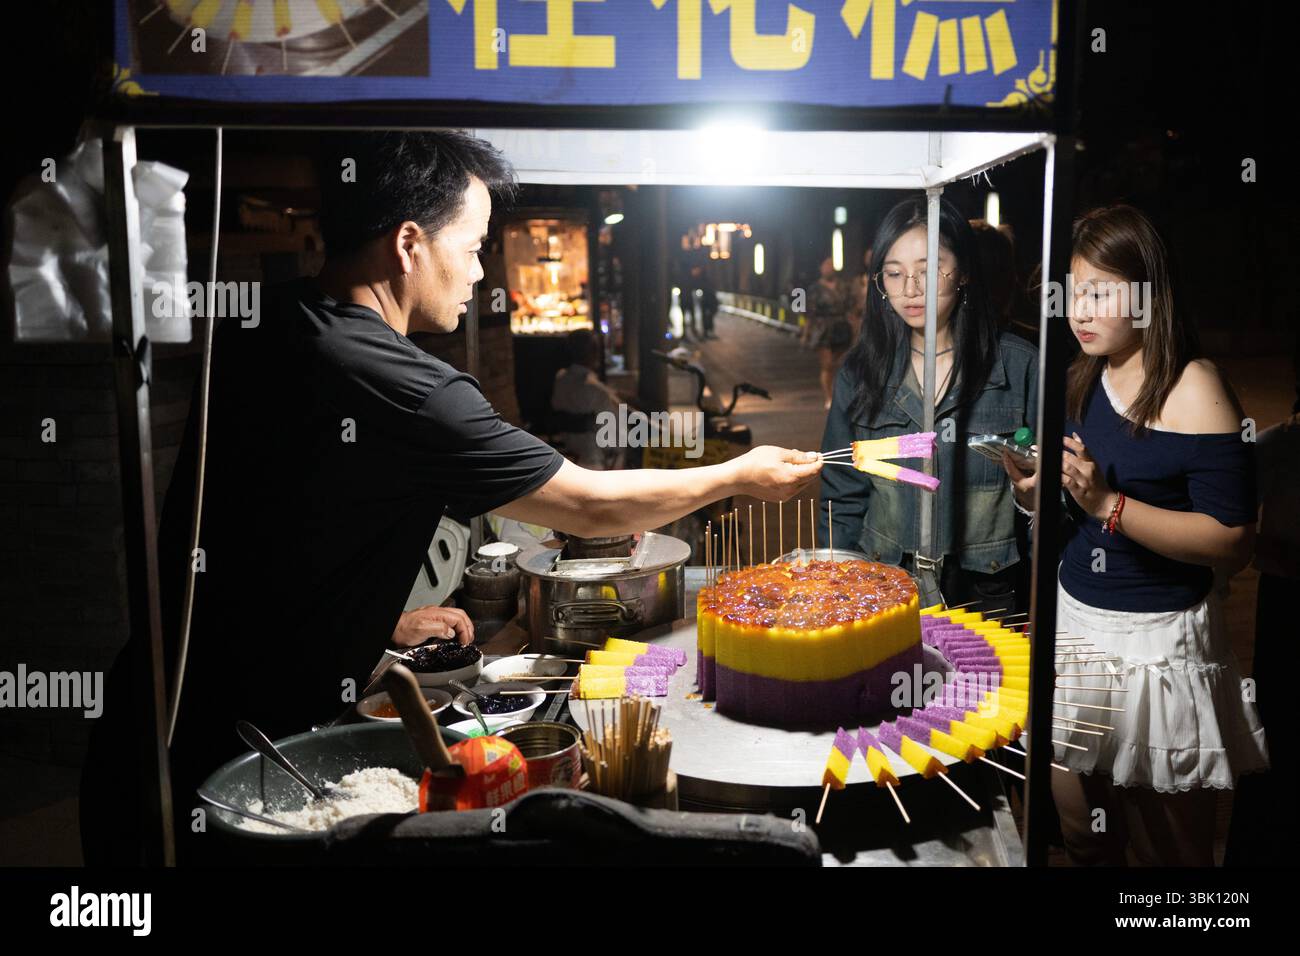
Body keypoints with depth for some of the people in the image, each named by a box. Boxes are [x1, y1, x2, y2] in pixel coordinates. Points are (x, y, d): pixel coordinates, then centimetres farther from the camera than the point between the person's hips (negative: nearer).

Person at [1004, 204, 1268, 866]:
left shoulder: (1194, 389, -14)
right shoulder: (1082, 382, 6)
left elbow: (1232, 543, -19)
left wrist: (1109, 503, -26)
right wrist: (1031, 489, -6)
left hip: (1157, 641, -6)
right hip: (1073, 619, 6)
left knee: (1165, 842, 11)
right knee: (1078, 829, 18)